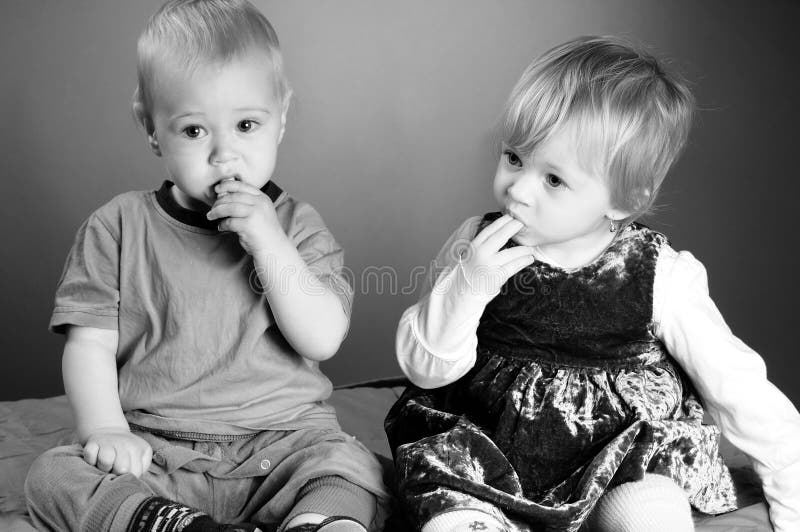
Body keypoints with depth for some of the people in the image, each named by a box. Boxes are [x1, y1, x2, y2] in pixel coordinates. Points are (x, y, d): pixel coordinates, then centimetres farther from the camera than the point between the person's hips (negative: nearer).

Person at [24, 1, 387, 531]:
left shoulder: (297, 225, 3)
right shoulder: (118, 226, 4)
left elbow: (323, 339, -7)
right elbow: (90, 342, 1)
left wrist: (269, 243, -16)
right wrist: (104, 428, -16)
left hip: (283, 440, 0)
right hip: (156, 450, 1)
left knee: (353, 470, -26)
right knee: (53, 477, -22)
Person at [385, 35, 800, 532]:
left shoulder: (660, 275, -10)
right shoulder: (476, 246, -5)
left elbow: (737, 386, -2)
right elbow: (425, 369, -5)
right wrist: (464, 288, -22)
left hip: (622, 461, 0)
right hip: (488, 462, 1)